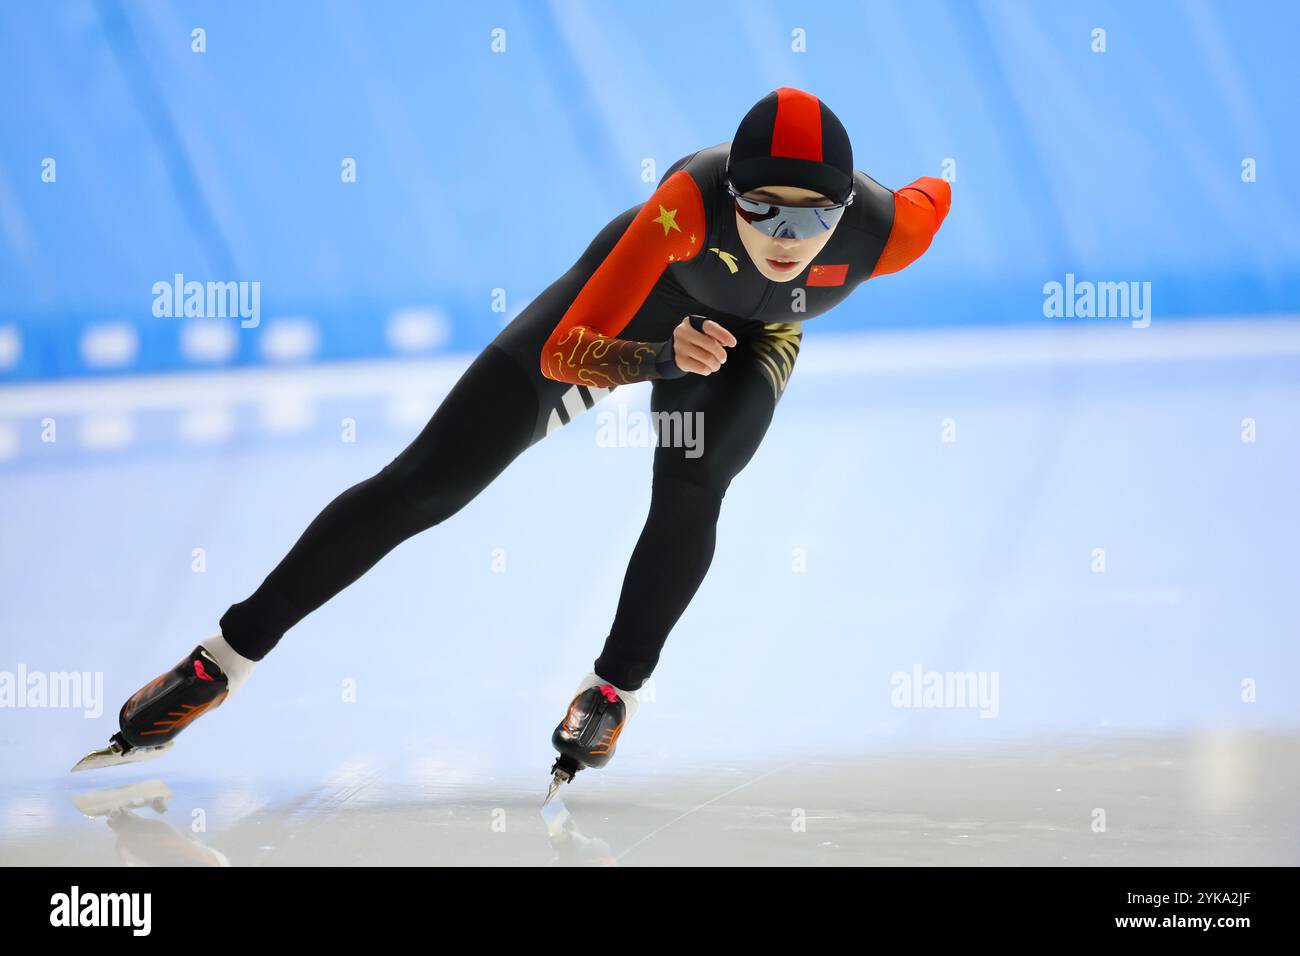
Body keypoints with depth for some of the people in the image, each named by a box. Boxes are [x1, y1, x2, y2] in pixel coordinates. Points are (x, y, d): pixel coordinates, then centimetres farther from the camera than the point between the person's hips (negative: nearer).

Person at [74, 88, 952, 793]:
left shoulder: (884, 231, -38)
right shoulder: (692, 201, -44)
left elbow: (937, 195, -11)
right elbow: (563, 351, -42)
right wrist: (663, 353, -60)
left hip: (749, 340, 2)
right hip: (629, 308, -1)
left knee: (690, 489, -30)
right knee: (424, 484, -5)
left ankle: (616, 690, -4)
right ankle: (225, 660, 4)